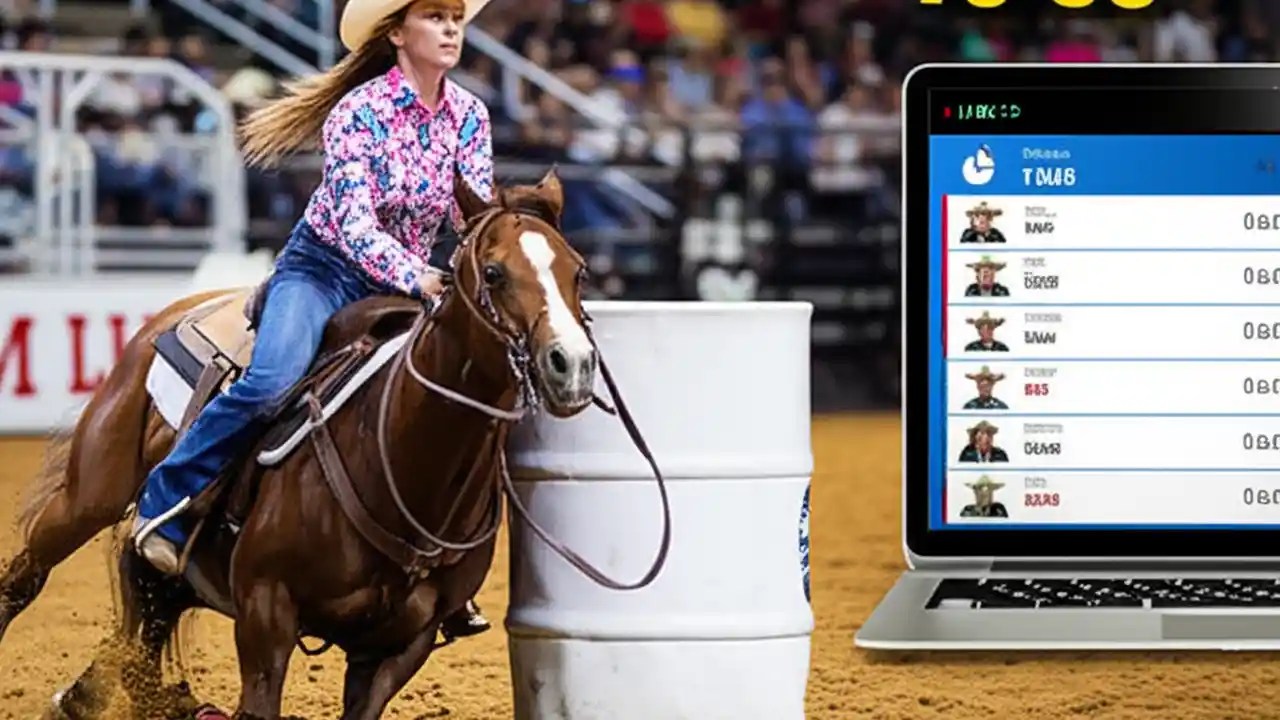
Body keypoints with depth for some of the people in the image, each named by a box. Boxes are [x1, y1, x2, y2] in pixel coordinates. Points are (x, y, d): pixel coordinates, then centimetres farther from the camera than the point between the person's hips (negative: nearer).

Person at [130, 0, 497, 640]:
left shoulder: (469, 116, 1)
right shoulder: (359, 112, -16)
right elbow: (353, 222, -24)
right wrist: (415, 278, -39)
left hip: (404, 283, 6)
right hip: (322, 268, -6)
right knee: (272, 379, -32)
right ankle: (165, 507, -19)